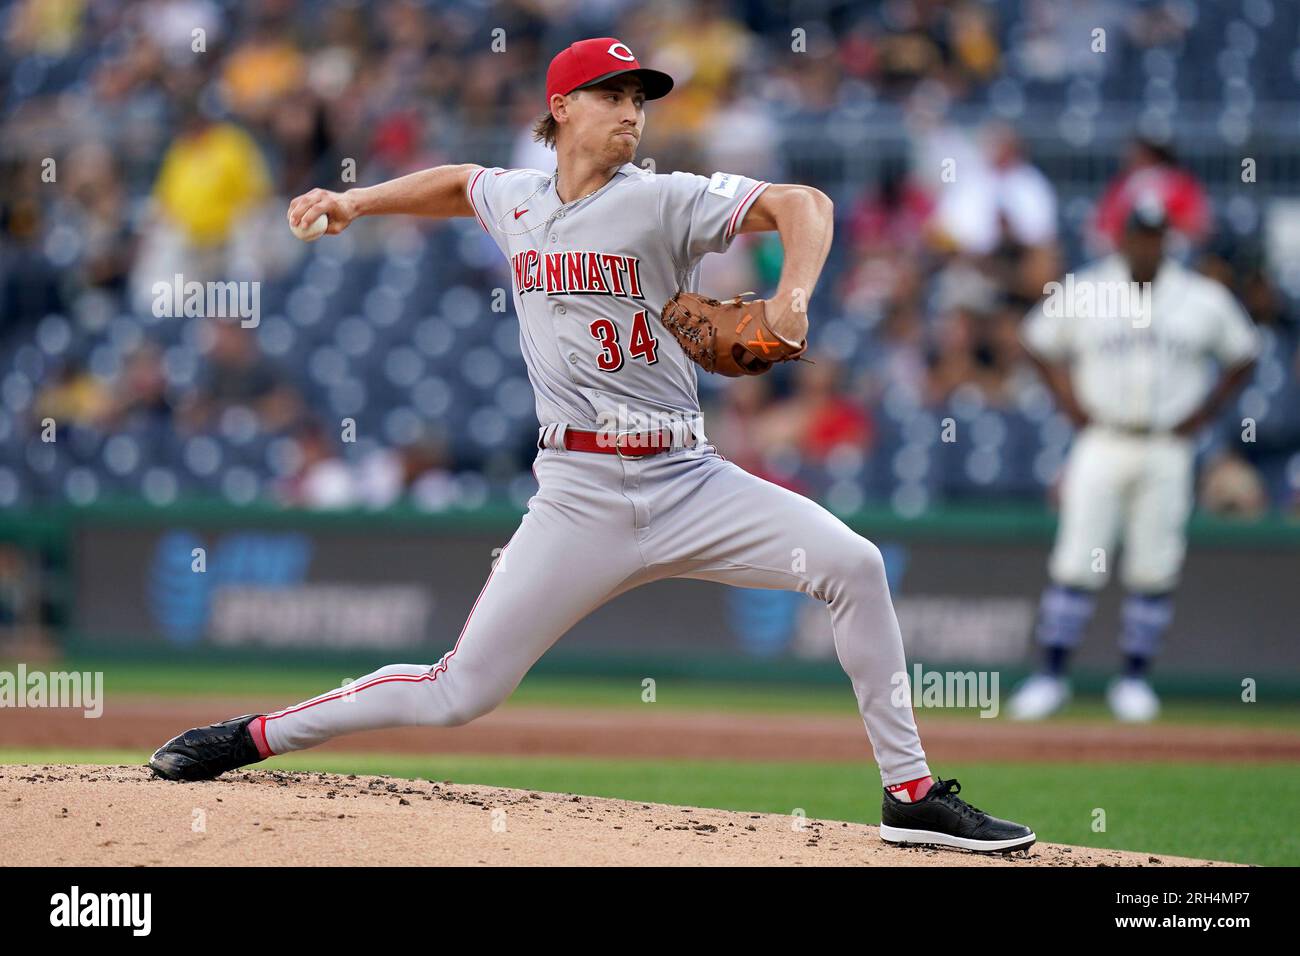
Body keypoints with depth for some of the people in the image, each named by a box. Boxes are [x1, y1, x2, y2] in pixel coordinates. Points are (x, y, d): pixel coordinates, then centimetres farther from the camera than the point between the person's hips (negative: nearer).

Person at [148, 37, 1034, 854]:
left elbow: (803, 204, -13)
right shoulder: (517, 201, 10)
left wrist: (794, 296, -30)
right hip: (580, 499, 1)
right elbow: (457, 183, 34)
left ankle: (912, 793, -12)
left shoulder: (662, 201, -2)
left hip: (688, 483, -1)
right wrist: (355, 203, 23)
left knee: (853, 565, -20)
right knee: (461, 691, -5)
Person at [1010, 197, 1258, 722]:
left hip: (1168, 448, 1)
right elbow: (1039, 341, 14)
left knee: (1155, 569, 1)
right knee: (1077, 560, -6)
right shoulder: (1082, 294, 1)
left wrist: (1204, 412, 3)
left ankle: (1134, 678, 11)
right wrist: (1070, 402, 4)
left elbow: (1241, 355, 13)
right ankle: (1052, 674, -2)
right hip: (1102, 442, -1)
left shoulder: (1204, 299, 2)